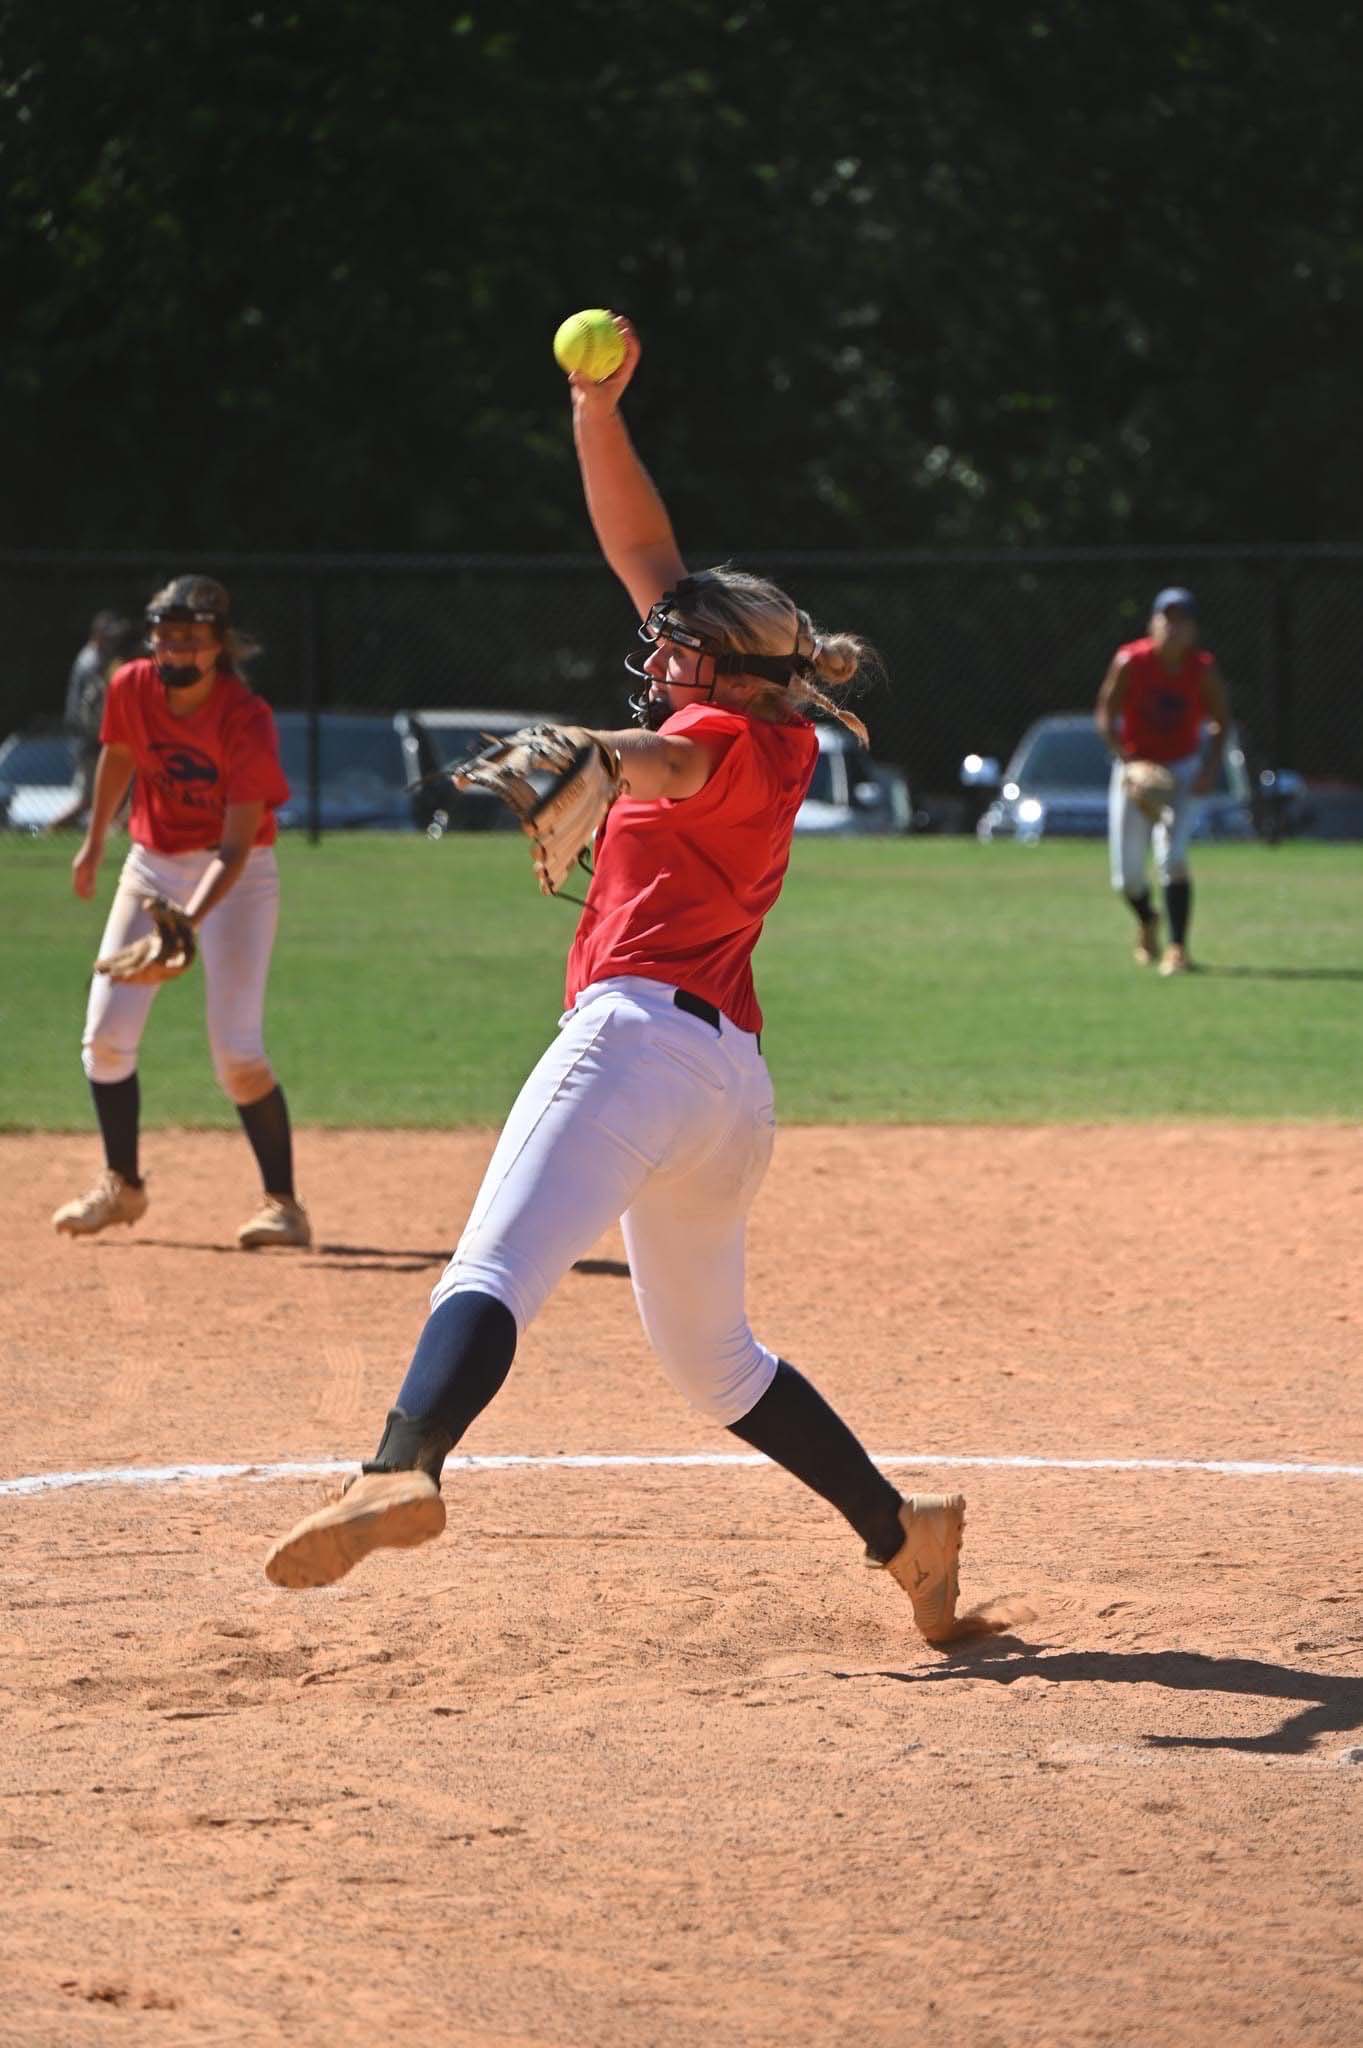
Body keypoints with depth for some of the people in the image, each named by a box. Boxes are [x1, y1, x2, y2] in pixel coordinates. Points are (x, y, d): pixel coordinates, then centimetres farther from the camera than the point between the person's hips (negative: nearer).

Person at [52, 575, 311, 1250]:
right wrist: (94, 842, 21)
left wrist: (189, 921, -41)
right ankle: (121, 1187, 18)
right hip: (151, 864, 5)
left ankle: (283, 1203, -3)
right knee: (106, 1032, 0)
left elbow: (235, 848, -27)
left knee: (236, 1052, -15)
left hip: (236, 878, -5)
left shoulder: (247, 720, -24)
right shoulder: (132, 688, -10)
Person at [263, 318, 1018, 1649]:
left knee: (496, 1267, -30)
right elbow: (642, 551, 28)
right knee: (710, 1356, 24)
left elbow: (673, 762, -24)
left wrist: (593, 746, -45)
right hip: (732, 1076, 10)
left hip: (645, 1030, -10)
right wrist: (597, 411, 21)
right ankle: (903, 1535, 23)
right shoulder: (767, 741, 25)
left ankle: (400, 1471, -52)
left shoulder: (733, 730, 3)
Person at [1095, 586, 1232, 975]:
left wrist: (1211, 767, -12)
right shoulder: (1130, 662, -17)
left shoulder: (1204, 670, -13)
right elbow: (1106, 713, -8)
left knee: (1172, 858, -21)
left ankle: (1177, 948, -17)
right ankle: (1147, 922, 36)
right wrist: (1125, 761, -20)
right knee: (1127, 876, 2)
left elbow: (1221, 718, 1)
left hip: (1183, 769, -1)